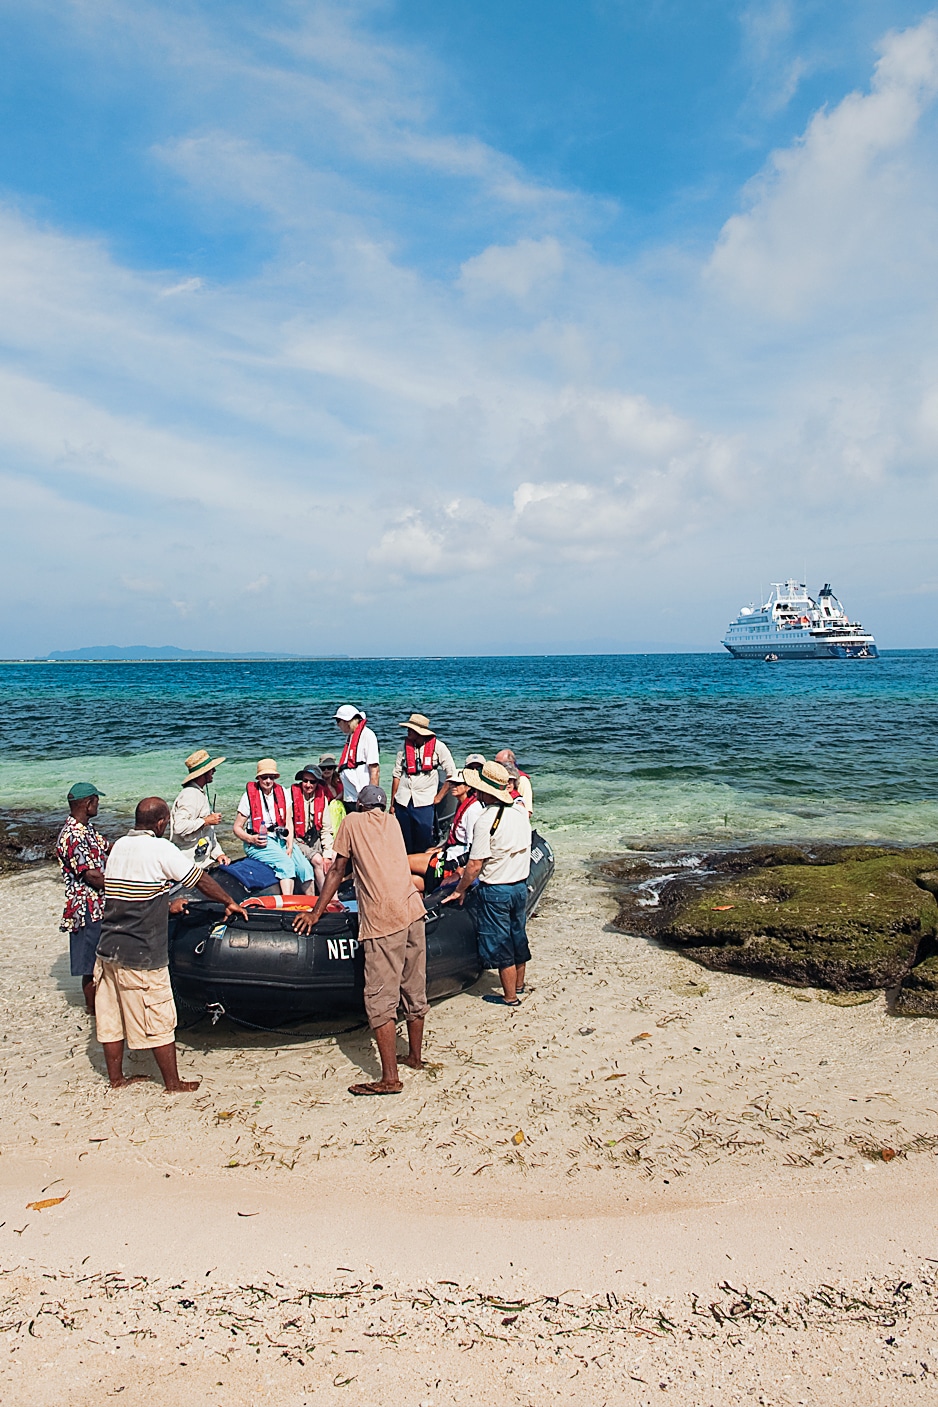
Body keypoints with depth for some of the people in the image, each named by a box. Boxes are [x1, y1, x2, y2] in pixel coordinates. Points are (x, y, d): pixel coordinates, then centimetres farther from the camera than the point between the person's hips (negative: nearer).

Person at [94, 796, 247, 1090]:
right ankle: (173, 1083, 16)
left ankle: (116, 1077, 29)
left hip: (108, 949, 7)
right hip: (140, 956, -7)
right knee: (159, 1020, 5)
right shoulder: (160, 848, -14)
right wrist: (230, 903, 7)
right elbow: (201, 880, -7)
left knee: (111, 1017, 16)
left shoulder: (119, 846, 8)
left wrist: (166, 906, 28)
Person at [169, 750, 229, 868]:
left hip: (204, 857, 9)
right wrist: (206, 821, -16)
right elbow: (179, 827, -26)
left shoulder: (200, 794, 19)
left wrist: (218, 853, 9)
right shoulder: (190, 795, -13)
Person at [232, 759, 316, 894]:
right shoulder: (249, 796, -2)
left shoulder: (282, 793, 11)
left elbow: (289, 823, 9)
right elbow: (237, 827, 2)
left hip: (281, 839, 5)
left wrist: (290, 847, -5)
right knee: (286, 864, -30)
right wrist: (252, 839, -17)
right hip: (259, 842, -5)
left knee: (305, 867, -15)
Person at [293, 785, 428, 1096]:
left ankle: (390, 1078, -6)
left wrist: (316, 913, 11)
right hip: (414, 909, 6)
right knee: (414, 991, 17)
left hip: (382, 919, -6)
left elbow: (337, 872, 6)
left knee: (381, 1000, -4)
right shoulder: (393, 822, 19)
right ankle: (415, 1056, 31)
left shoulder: (352, 821, 6)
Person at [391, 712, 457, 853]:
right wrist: (392, 803, 7)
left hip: (424, 803, -3)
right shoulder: (405, 745, 6)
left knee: (423, 845, -1)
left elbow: (452, 774, -2)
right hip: (402, 802, 3)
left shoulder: (438, 747, -5)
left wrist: (438, 797, -6)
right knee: (403, 844, 8)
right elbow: (396, 775, 9)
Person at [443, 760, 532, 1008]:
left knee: (500, 945, 7)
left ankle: (510, 997, 17)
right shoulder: (521, 812, -1)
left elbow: (475, 865, -20)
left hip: (495, 890, -7)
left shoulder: (486, 821, -23)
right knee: (518, 936, 22)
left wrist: (459, 890, -6)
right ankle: (519, 984, 38)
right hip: (521, 885, 7)